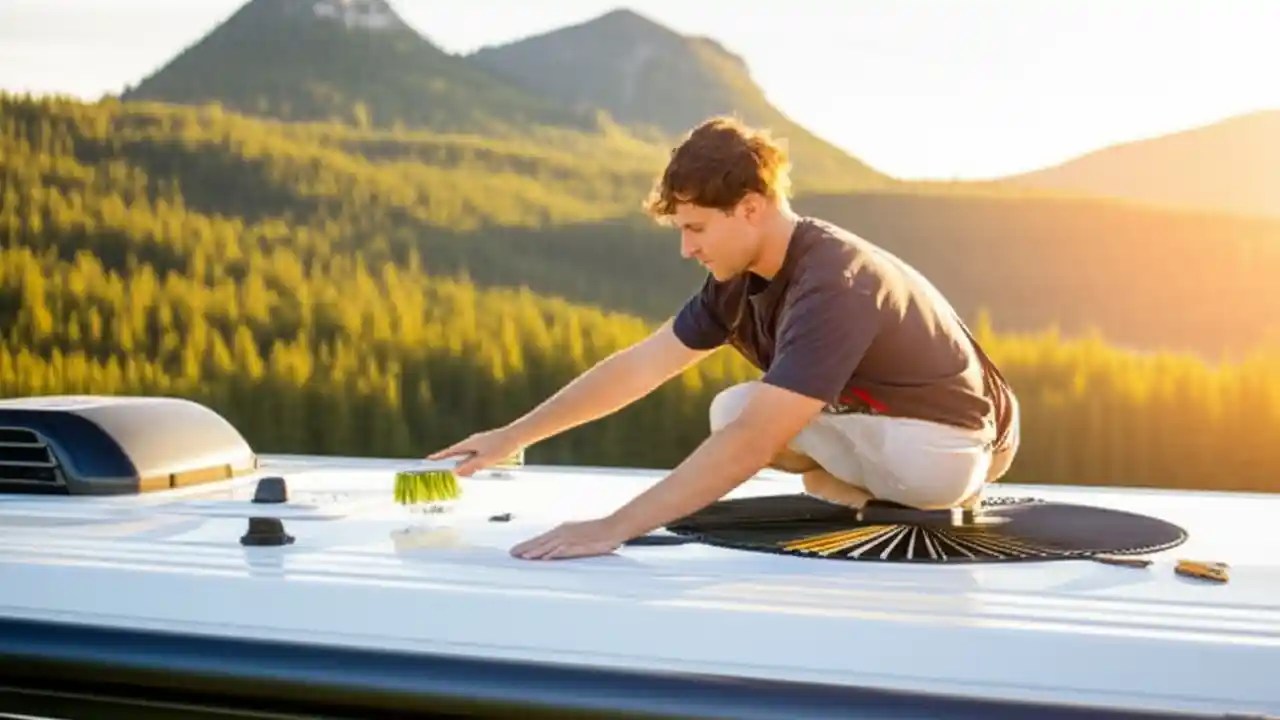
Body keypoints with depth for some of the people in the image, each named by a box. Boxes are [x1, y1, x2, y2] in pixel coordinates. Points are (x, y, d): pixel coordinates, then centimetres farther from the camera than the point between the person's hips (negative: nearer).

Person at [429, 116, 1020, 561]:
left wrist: (613, 528, -41)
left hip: (954, 447, -8)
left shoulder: (832, 286, -32)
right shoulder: (743, 275, -6)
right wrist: (511, 437, -4)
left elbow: (753, 444, -40)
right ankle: (876, 497, 2)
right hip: (901, 423, 8)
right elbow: (640, 366, -2)